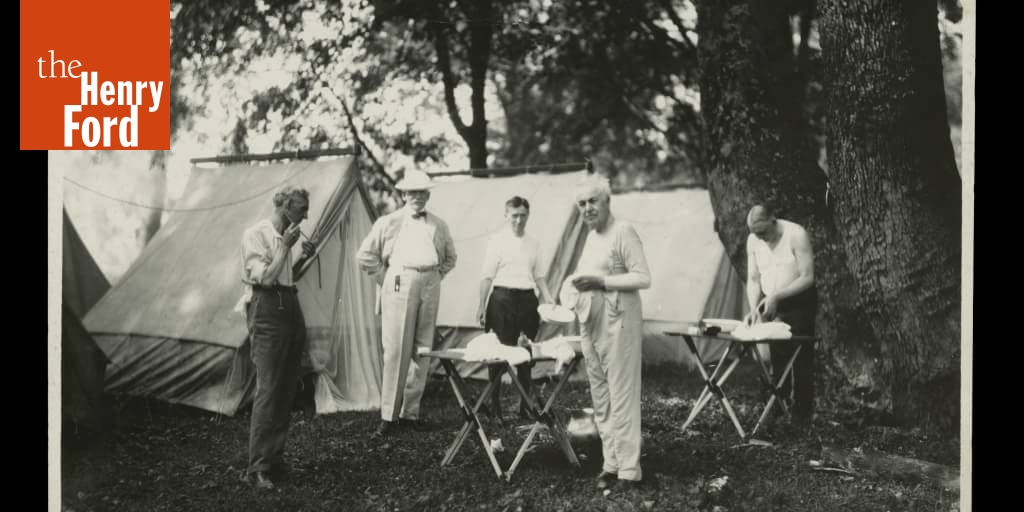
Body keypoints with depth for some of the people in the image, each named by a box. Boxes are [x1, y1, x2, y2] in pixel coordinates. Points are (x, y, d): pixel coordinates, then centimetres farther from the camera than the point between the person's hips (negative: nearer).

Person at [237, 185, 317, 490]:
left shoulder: (284, 236, 15)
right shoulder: (255, 234, -10)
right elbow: (265, 278, -19)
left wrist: (303, 257, 12)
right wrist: (285, 247, -14)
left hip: (289, 308, 9)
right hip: (267, 310, -9)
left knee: (287, 390, 9)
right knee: (268, 391, -11)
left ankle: (275, 459, 17)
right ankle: (257, 469, -8)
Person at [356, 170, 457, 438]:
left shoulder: (438, 225, 13)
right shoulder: (389, 222, 2)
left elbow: (450, 257, 27)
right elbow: (365, 255, 4)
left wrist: (435, 276, 14)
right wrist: (386, 279, 2)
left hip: (430, 287, 4)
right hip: (400, 283, -4)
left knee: (422, 350, 6)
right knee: (396, 350, -6)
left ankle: (411, 411, 16)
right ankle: (388, 416, 0)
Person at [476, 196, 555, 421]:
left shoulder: (533, 244, 13)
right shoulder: (497, 240, -2)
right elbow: (487, 276, -2)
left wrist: (548, 300, 7)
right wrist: (482, 306, -5)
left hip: (527, 299, 5)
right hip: (502, 299, -5)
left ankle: (526, 406, 18)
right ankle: (495, 405, 8)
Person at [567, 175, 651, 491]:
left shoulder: (623, 231, -9)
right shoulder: (591, 236, 15)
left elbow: (643, 278, -14)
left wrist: (600, 281, -19)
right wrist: (579, 284, 7)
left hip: (617, 321, -9)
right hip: (591, 323, 9)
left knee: (622, 397, -6)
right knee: (600, 397, 11)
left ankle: (629, 470, 0)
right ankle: (611, 464, 20)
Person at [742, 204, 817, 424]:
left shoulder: (796, 235, -18)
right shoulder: (753, 241, -1)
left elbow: (807, 278, -19)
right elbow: (753, 279, 4)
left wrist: (776, 296, -25)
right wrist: (754, 308, -11)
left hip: (799, 303, -5)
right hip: (771, 306, 5)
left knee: (801, 360, -4)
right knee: (776, 359, 6)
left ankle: (802, 413, 3)